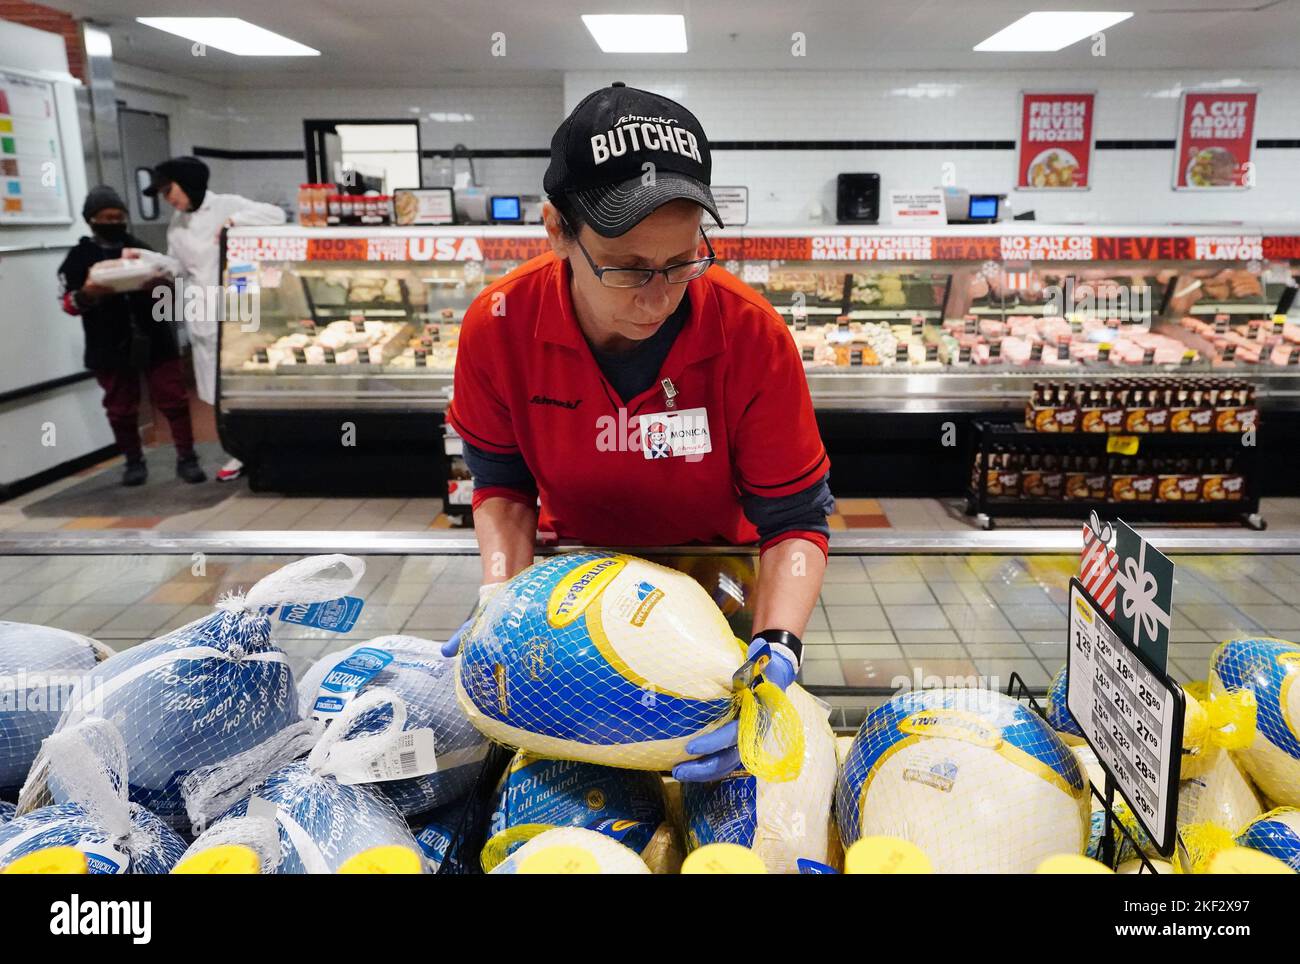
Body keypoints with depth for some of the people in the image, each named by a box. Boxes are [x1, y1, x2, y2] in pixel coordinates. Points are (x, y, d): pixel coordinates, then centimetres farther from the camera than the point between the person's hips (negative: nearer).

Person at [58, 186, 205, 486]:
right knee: (121, 409, 7)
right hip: (111, 348, -1)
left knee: (174, 400, 0)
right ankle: (134, 462, 21)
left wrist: (160, 283, -11)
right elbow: (68, 303, 0)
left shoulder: (140, 249, 12)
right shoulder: (79, 257, 3)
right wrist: (87, 295, -22)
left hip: (154, 340, 1)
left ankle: (186, 458, 7)